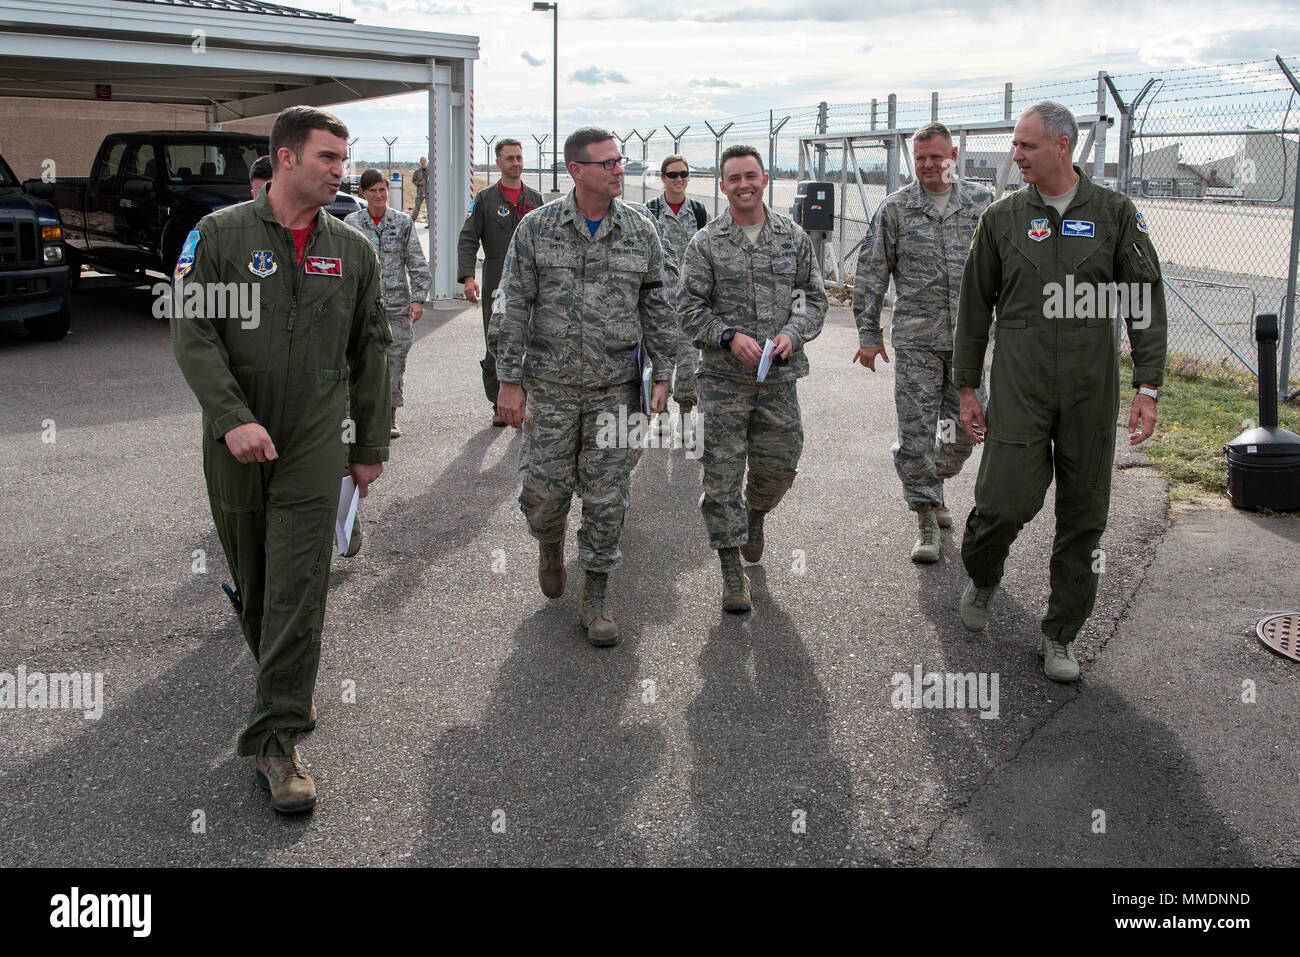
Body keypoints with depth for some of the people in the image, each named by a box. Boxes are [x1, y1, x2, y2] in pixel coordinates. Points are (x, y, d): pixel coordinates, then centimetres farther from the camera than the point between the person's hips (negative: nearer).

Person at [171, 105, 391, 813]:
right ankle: (286, 689, 39)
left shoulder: (352, 250, 7)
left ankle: (277, 741, -3)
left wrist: (370, 447, 12)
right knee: (253, 582, 13)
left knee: (298, 590, -7)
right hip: (235, 443, 0)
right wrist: (233, 419, -21)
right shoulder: (219, 234, -1)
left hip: (315, 443, 0)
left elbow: (370, 354, 12)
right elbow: (192, 334, -8)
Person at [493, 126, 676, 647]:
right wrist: (509, 380, -5)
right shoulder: (537, 228, -2)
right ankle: (549, 544, 38)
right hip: (550, 384, -1)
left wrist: (662, 374, 1)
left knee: (607, 495, 3)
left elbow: (657, 306, 7)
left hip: (616, 387, 1)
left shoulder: (640, 230, 2)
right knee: (543, 487, 4)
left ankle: (596, 593, 17)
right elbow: (514, 307, -1)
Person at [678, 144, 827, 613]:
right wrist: (730, 337, -16)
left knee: (779, 464, 10)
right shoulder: (705, 243, 0)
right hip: (723, 379, -2)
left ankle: (755, 512, 45)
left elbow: (814, 296, 10)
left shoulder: (794, 237, 6)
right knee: (722, 472, -1)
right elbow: (689, 306, -1)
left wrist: (793, 333, -9)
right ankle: (731, 571, 10)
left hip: (779, 376, 2)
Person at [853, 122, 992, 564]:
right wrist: (868, 333, -1)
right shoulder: (895, 208, 1)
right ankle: (926, 517, 7)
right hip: (916, 339, -2)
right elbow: (871, 273, 2)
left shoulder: (982, 203, 6)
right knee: (916, 428, -3)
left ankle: (932, 486, 35)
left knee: (966, 425, 9)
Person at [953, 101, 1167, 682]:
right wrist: (967, 387, 9)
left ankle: (1059, 637, 19)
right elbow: (975, 307, 10)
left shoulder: (1115, 214, 3)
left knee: (1083, 517, 5)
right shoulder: (1002, 218, 6)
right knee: (1005, 502, -10)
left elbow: (1145, 303, 3)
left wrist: (1148, 386, -5)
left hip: (1092, 389, 1)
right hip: (1019, 388, 0)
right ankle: (981, 579, 23)